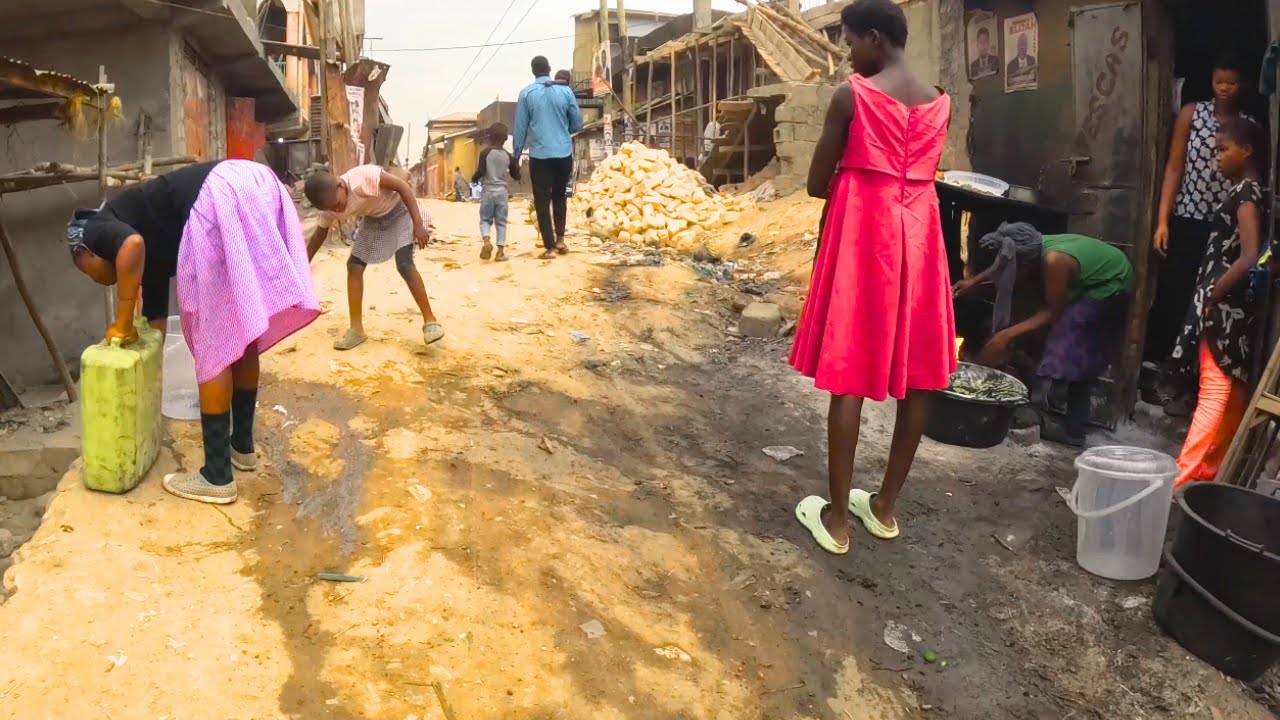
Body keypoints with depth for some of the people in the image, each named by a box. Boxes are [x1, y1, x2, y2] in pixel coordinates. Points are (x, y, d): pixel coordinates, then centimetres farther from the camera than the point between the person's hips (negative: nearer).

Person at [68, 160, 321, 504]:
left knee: (212, 346, 1)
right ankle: (243, 446, 35)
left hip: (222, 198, -9)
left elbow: (133, 244, -11)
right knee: (242, 334, 21)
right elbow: (157, 320, 41)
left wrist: (123, 325, 0)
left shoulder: (97, 229, 16)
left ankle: (217, 478, 10)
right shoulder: (151, 255, 33)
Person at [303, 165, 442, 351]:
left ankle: (430, 320, -11)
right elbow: (318, 237, 1)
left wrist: (418, 224, -32)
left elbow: (403, 186, -29)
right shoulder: (330, 205, -16)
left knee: (405, 264, -22)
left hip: (399, 211, -6)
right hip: (373, 219, 6)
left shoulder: (363, 176, -36)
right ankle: (356, 329, 5)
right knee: (354, 266, -3)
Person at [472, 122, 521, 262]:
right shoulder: (508, 156, 3)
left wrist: (474, 179, 9)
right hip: (502, 192, 2)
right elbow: (516, 176, 12)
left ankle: (486, 241, -18)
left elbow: (480, 172, -11)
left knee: (485, 219, 9)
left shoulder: (485, 152, -6)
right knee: (501, 222, 5)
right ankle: (500, 251, 1)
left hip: (487, 191, -2)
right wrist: (516, 166, 30)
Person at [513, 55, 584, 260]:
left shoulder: (526, 93, -2)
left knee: (542, 201, 4)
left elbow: (520, 127, 0)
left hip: (539, 155, -2)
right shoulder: (565, 91, 1)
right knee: (559, 197, 20)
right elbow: (577, 124, 7)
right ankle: (560, 239, 17)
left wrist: (516, 155, 8)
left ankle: (550, 247, 1)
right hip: (564, 153, 2)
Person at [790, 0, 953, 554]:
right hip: (918, 236, 6)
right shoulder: (939, 103, 8)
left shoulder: (852, 95, -8)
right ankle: (884, 506, 22)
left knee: (849, 377, 0)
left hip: (862, 236, -5)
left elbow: (817, 185, -4)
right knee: (917, 377, 11)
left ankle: (837, 518, 8)